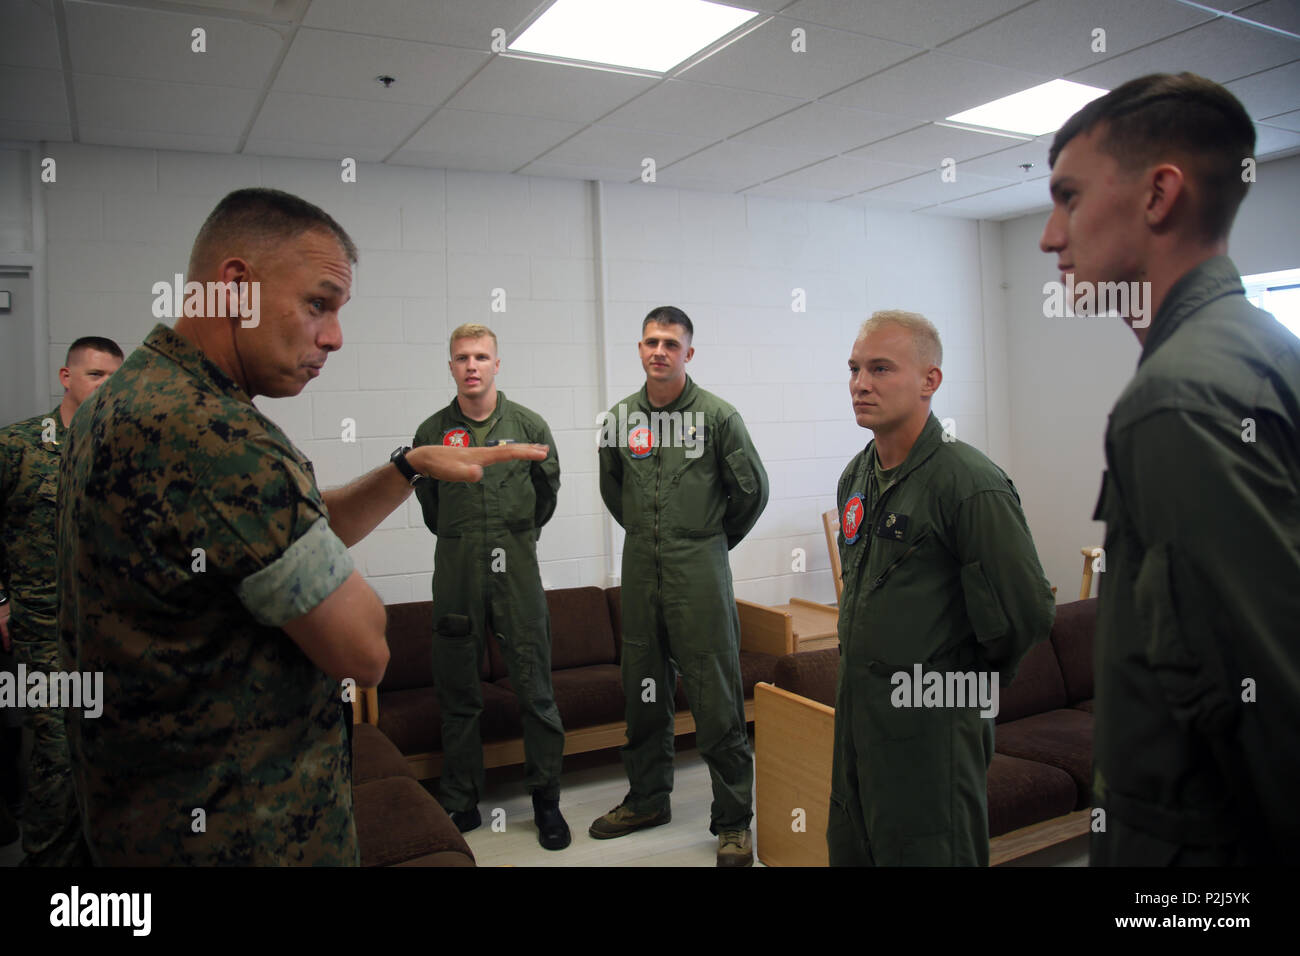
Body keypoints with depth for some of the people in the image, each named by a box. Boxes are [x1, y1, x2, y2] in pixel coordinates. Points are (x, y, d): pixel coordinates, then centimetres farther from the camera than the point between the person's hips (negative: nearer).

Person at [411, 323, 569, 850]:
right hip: (455, 572, 1)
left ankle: (546, 801, 16)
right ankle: (461, 803, 22)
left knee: (535, 691, 2)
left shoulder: (528, 425, 2)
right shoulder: (432, 431, 4)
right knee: (458, 693, 9)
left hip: (516, 569, -1)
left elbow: (548, 490, 15)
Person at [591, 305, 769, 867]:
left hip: (700, 569, -4)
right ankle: (647, 799, 31)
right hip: (640, 567, 5)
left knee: (715, 694, -3)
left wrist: (714, 540, 9)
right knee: (643, 689, 14)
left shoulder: (716, 415, -4)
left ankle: (734, 820, 10)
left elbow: (752, 490, 2)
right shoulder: (621, 417, 7)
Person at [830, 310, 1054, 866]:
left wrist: (973, 684, -3)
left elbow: (1027, 611, -17)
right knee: (849, 852, 19)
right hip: (855, 713, 8)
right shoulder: (856, 476, 7)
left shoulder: (969, 482, -19)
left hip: (929, 728, -8)